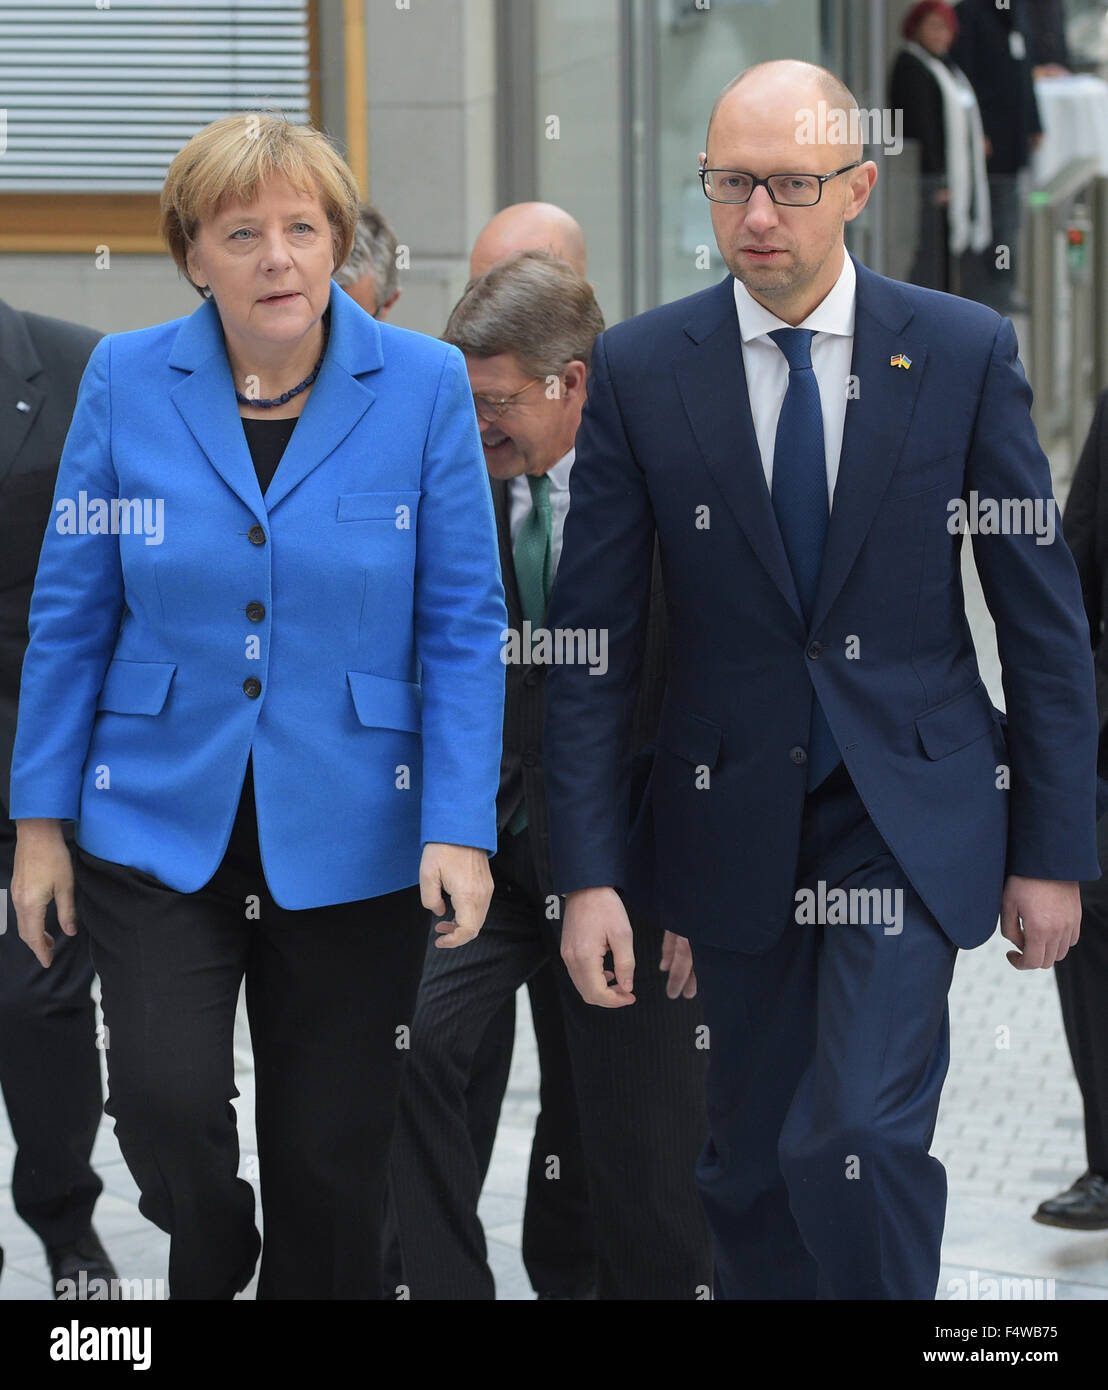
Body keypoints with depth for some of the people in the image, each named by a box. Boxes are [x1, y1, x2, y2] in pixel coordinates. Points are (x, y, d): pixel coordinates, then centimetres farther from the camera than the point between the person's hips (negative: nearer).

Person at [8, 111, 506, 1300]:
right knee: (164, 1103, -11)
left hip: (350, 836, 0)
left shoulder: (424, 385, -5)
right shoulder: (127, 380, -2)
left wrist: (461, 826, -11)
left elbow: (461, 624, -4)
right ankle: (208, 1269, 23)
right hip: (159, 821, 0)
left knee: (331, 1157, 7)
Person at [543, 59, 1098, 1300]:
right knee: (750, 1164, 9)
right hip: (734, 816, 2)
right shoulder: (639, 370, -1)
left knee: (858, 1139, -17)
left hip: (910, 812, -2)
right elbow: (589, 637, 0)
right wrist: (590, 872, -6)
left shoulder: (965, 351, -3)